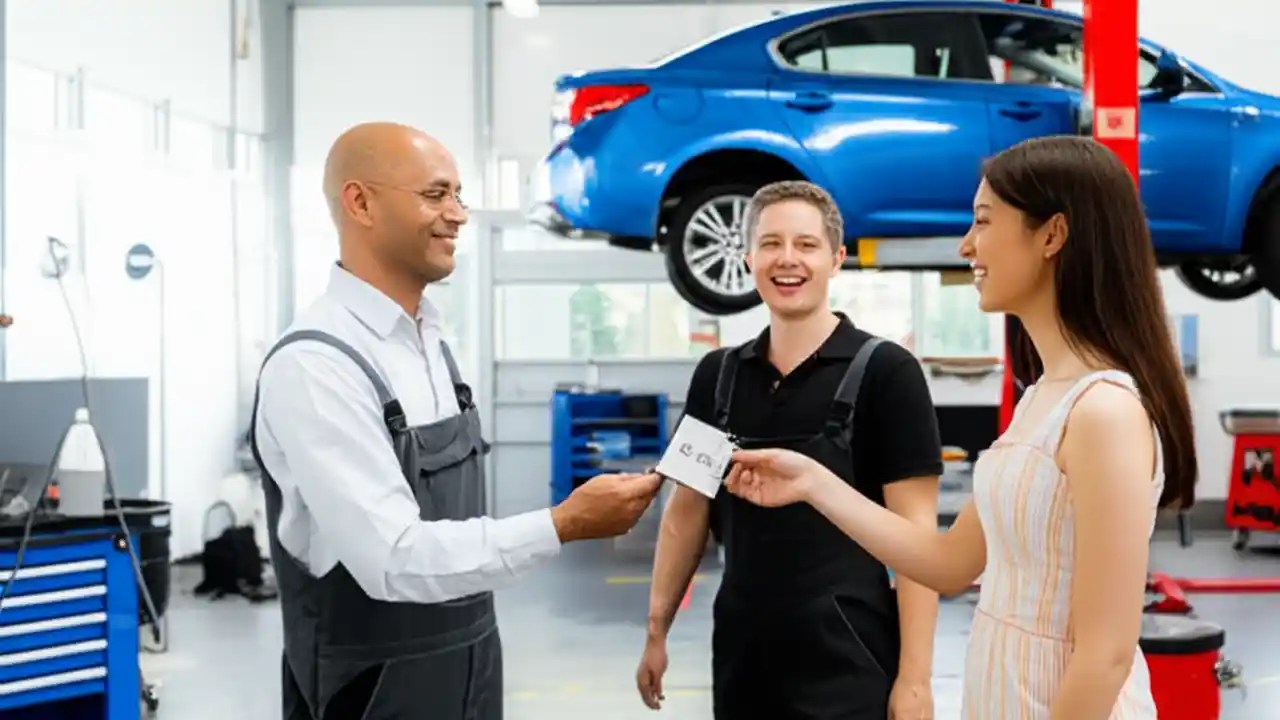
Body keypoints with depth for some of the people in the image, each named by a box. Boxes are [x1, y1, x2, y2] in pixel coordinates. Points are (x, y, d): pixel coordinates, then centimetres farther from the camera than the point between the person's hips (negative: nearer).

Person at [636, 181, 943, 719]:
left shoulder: (884, 372, -8)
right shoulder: (717, 375, 5)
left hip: (849, 670, -5)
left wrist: (914, 676, -14)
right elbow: (687, 509, 12)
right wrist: (657, 630, 10)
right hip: (740, 663, 5)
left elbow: (915, 531, -11)